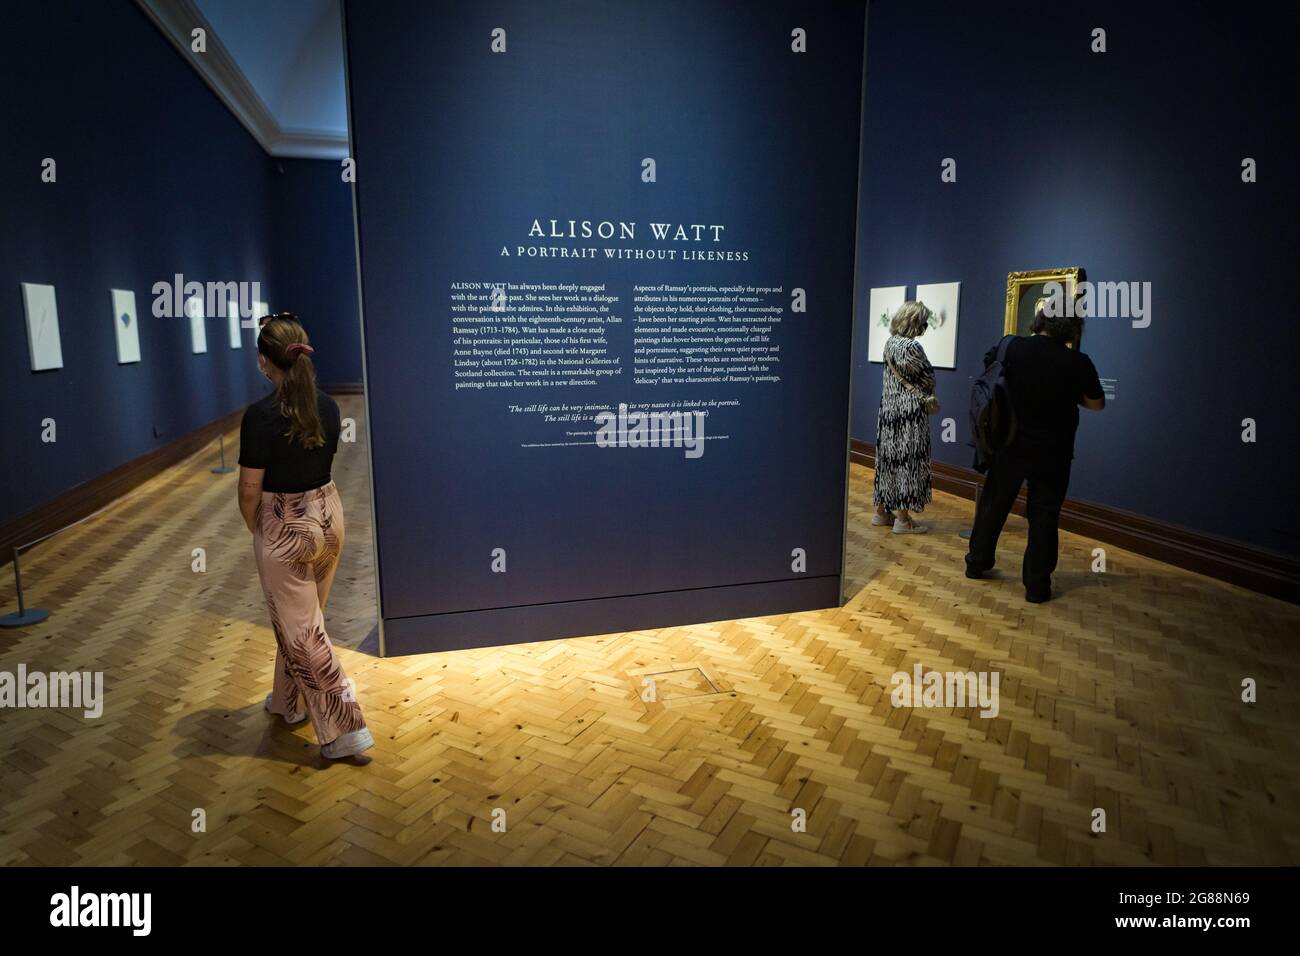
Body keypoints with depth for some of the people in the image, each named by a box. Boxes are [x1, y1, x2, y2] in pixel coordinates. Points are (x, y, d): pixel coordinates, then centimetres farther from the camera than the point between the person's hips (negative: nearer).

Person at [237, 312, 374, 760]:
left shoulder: (261, 415, -20)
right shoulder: (328, 406, -2)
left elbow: (250, 491, -15)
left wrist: (256, 531, 2)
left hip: (283, 528, -6)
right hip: (327, 517, 7)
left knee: (301, 631, 4)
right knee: (301, 619, 23)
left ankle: (346, 728, 5)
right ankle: (289, 701, 42)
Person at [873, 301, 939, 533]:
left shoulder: (890, 343, 8)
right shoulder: (912, 347, -18)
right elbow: (927, 379, -11)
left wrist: (925, 399, 14)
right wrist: (930, 401, 9)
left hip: (889, 408, 8)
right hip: (909, 412, -8)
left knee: (889, 457, 13)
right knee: (907, 460, -2)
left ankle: (881, 510, 21)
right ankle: (902, 518, 3)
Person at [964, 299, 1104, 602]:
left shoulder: (1013, 347, -10)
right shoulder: (1078, 363, -13)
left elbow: (988, 368, 9)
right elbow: (1097, 404, 1)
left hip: (1010, 444, 2)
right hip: (1052, 452, -2)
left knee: (994, 504, 16)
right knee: (1043, 515, 7)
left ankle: (977, 563, 29)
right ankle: (1037, 586, 12)